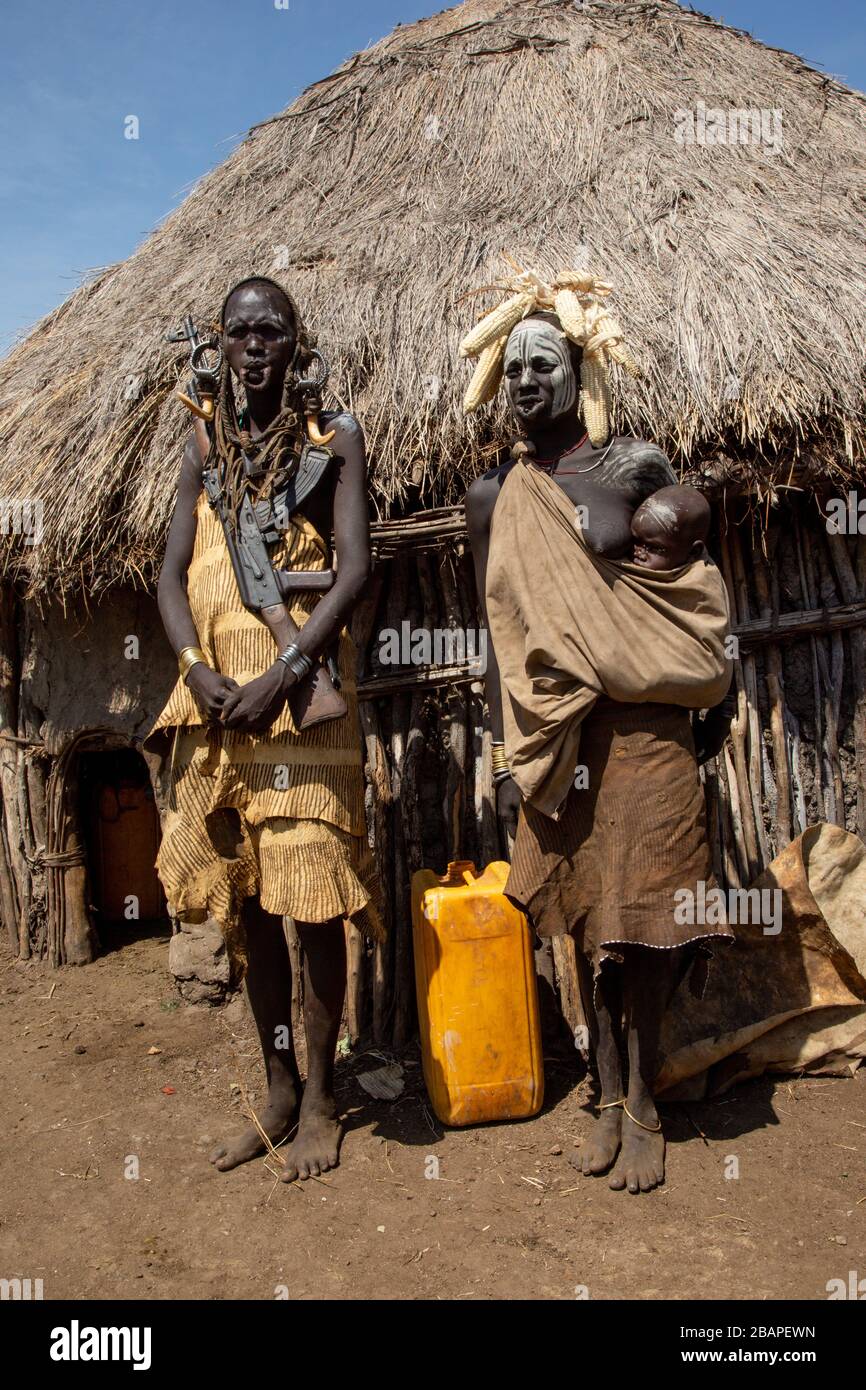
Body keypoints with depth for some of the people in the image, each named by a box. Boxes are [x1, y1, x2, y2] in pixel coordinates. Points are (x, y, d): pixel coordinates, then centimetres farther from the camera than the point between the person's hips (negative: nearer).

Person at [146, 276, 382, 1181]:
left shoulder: (334, 436, 3)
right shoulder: (205, 448, 15)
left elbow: (354, 566, -7)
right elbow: (172, 575, 9)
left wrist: (280, 677, -17)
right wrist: (199, 672, -9)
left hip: (302, 692, -4)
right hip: (215, 698, 5)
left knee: (311, 895, -2)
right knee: (242, 896, 10)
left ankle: (319, 1099, 17)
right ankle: (277, 1093, 25)